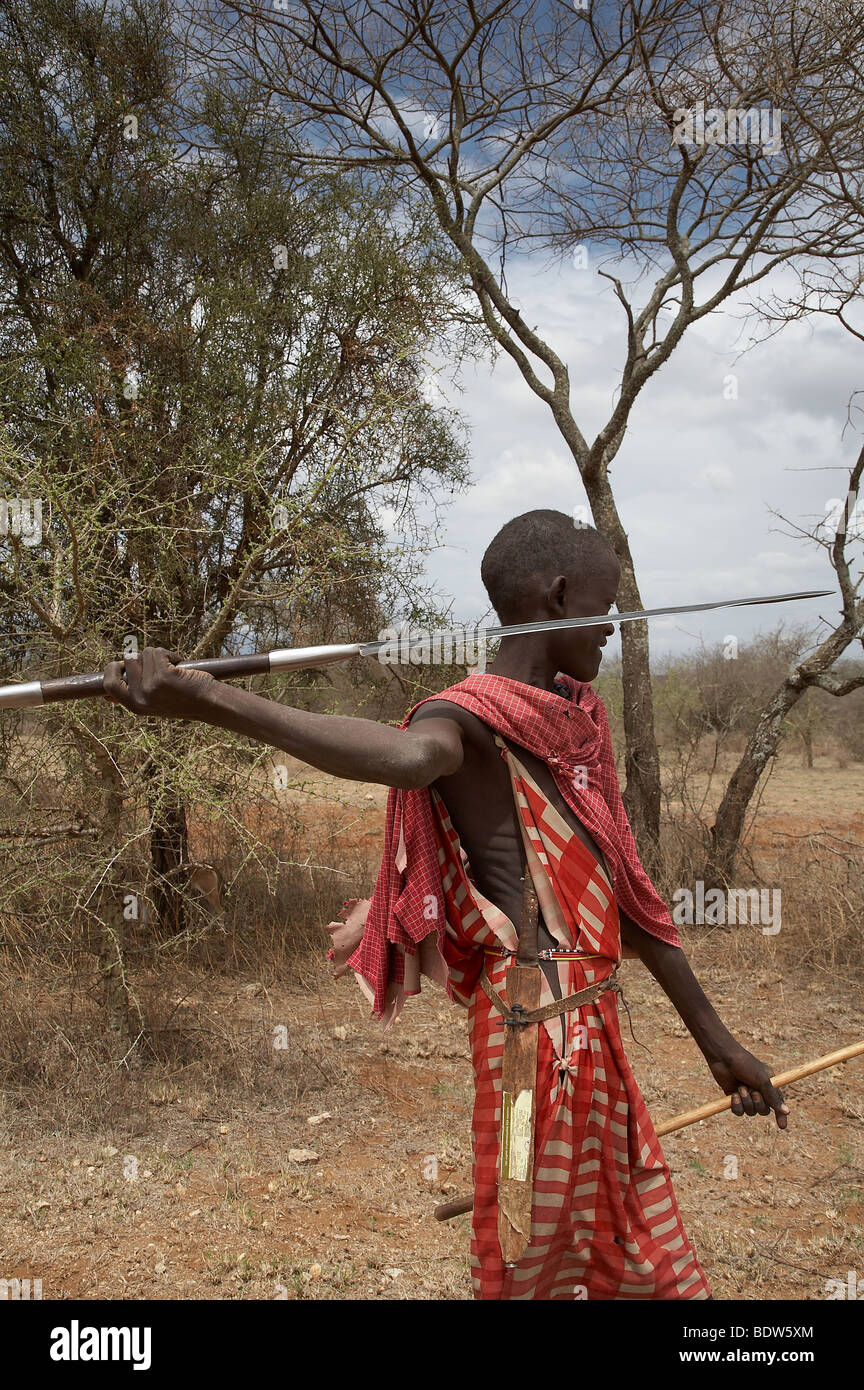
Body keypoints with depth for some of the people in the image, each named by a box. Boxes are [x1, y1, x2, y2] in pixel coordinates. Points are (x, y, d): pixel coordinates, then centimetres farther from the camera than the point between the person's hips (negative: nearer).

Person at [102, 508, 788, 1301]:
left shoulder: (580, 714, 11)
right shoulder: (472, 716, -15)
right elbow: (410, 756, -41)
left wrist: (714, 1039, 19)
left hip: (595, 1028, 8)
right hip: (534, 1026, -8)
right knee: (533, 1261, 5)